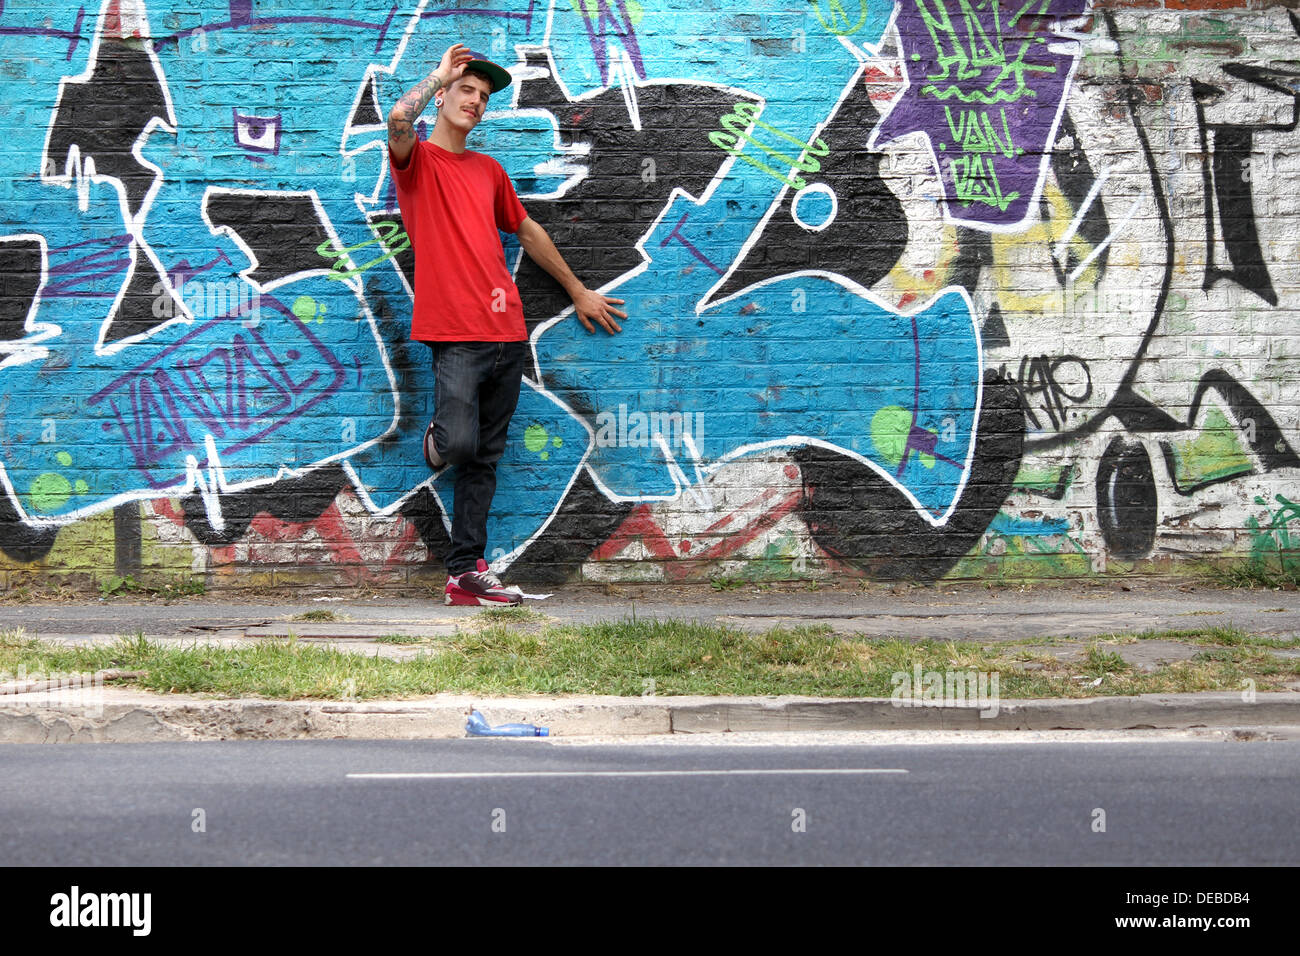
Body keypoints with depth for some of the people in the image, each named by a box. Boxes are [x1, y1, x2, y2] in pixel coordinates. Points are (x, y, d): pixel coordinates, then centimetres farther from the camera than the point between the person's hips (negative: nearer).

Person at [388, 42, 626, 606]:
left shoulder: (489, 171, 21)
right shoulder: (418, 159, 4)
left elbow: (527, 232, 32)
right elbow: (398, 119, -20)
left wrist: (578, 292, 35)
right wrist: (441, 73, -5)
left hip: (507, 334, 6)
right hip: (456, 334, -6)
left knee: (485, 459, 6)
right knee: (460, 443, -21)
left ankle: (465, 573, 10)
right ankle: (437, 439, 17)